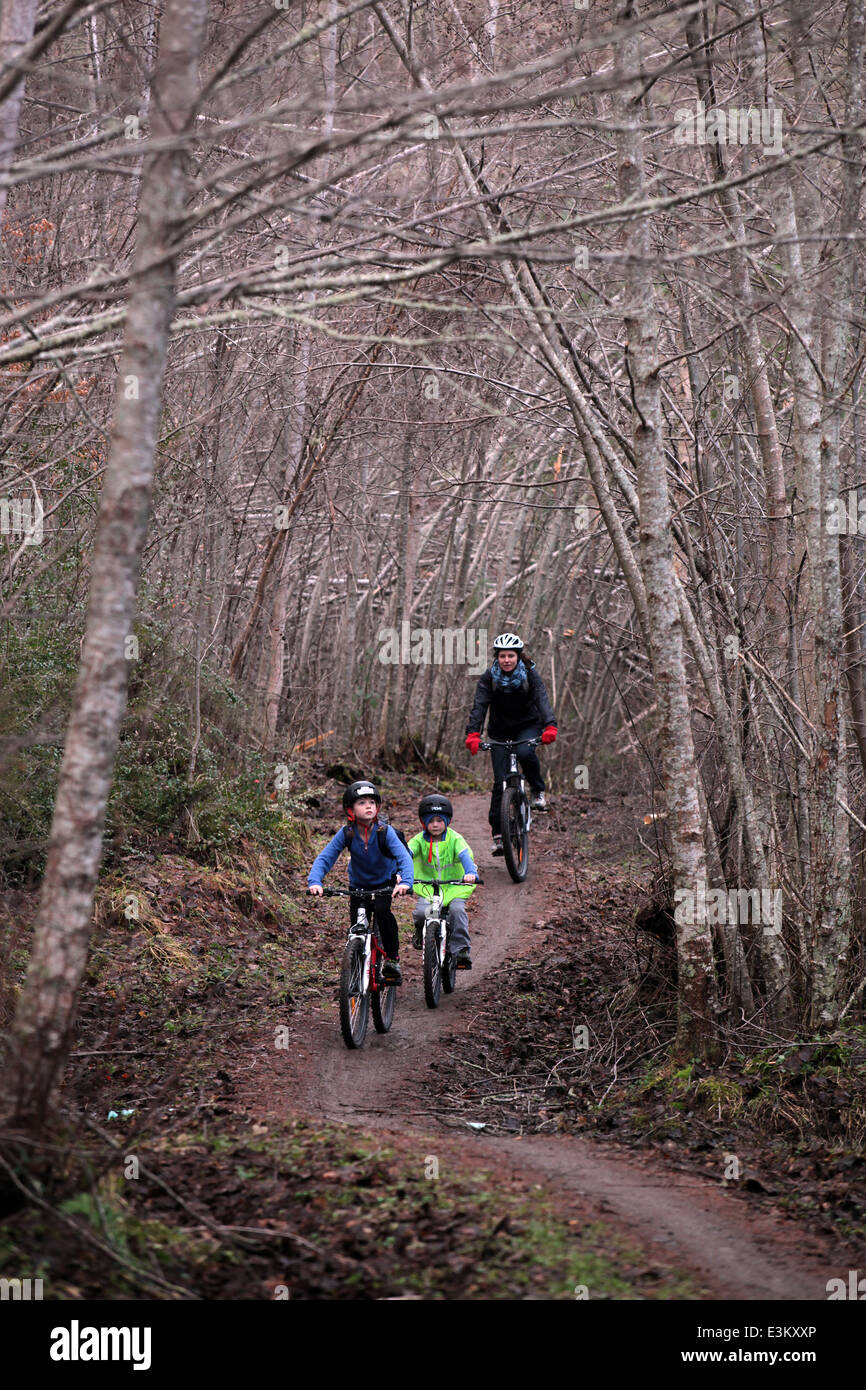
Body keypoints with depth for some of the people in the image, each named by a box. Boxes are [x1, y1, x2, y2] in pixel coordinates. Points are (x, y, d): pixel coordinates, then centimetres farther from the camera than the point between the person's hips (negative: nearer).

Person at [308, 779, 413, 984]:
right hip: (358, 886, 2)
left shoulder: (385, 832, -23)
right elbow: (324, 858, -20)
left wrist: (406, 882, -52)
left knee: (382, 910, -31)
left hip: (385, 883, -2)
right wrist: (314, 881, -38)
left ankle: (392, 960, -14)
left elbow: (404, 857, -33)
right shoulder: (346, 833, -19)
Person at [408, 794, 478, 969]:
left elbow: (465, 855, -22)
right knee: (420, 912, -25)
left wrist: (471, 872, -42)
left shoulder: (455, 839, -5)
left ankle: (461, 951, -21)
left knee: (457, 910, -29)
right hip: (427, 888, 1)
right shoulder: (419, 840, -2)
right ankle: (420, 932, 10)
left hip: (454, 888, -1)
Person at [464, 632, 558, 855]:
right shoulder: (489, 678, -14)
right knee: (500, 780, -10)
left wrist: (550, 727, -47)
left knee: (525, 753, -35)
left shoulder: (530, 675, -15)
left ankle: (538, 791, -8)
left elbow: (542, 700, -28)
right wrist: (473, 734, -40)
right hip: (500, 731, 1)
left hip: (528, 727, -1)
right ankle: (498, 833, -5)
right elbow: (479, 706, -24)